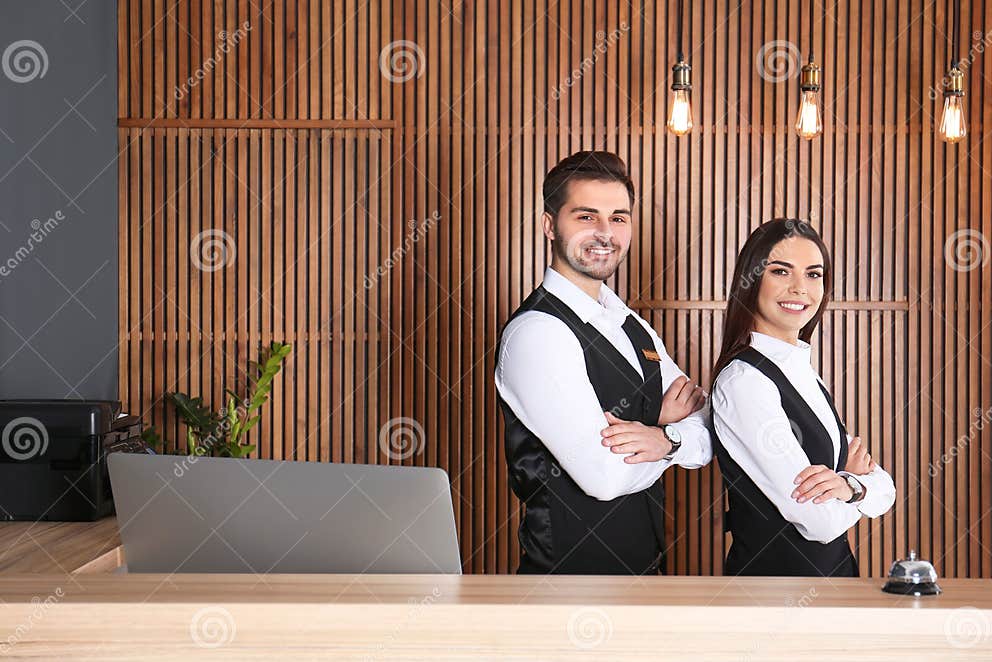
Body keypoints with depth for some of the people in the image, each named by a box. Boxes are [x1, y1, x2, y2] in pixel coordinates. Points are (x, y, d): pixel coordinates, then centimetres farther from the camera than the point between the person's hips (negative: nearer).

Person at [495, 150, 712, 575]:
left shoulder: (635, 328, 8)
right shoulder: (537, 332, -19)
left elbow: (710, 435, 5)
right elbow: (605, 476, -24)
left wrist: (662, 437, -16)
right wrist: (674, 435, -6)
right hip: (570, 568, -8)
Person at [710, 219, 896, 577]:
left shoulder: (804, 373, 5)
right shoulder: (743, 381, -21)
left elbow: (884, 490, 1)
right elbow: (820, 521, -24)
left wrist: (849, 484, -20)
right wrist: (856, 479, -6)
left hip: (834, 567, 8)